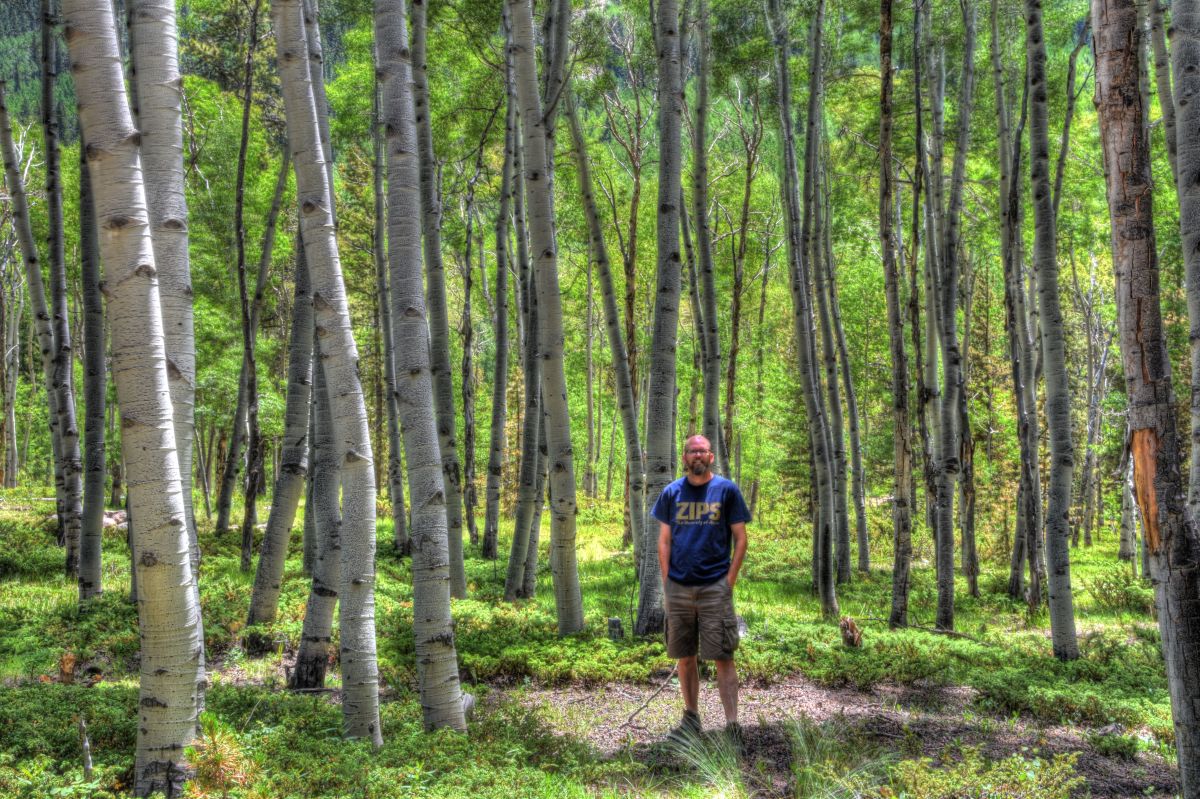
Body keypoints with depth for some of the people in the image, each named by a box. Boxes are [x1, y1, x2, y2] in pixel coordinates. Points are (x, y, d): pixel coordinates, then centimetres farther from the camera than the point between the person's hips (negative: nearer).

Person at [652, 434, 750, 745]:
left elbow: (740, 538, 2)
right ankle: (691, 718, 23)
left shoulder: (727, 490, 1)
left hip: (715, 587, -3)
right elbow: (664, 540, 11)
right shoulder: (671, 492, 8)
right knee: (684, 657, 10)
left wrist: (730, 579, -6)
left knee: (723, 657, -6)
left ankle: (732, 726, -4)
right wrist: (666, 582, 3)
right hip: (678, 587, 3)